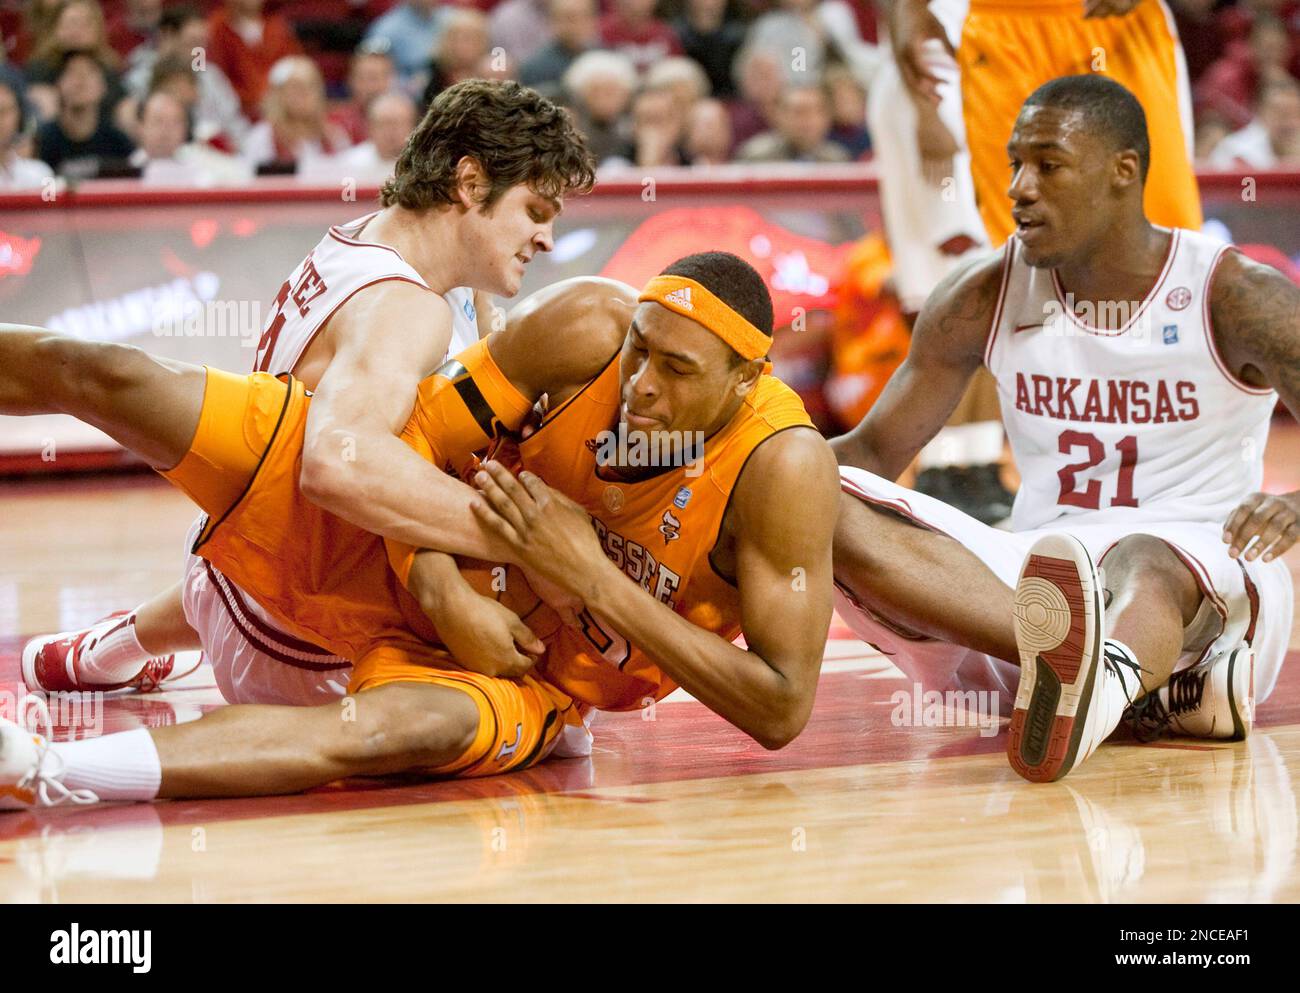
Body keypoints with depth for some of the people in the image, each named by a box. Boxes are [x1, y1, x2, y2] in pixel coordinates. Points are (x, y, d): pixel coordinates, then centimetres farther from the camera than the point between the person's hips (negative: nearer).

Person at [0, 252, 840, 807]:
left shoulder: (784, 468, -24)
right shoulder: (587, 324, -18)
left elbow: (784, 711, -25)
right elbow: (422, 438, -4)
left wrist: (593, 579, -29)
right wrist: (435, 582, -24)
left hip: (524, 678, -3)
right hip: (410, 568, 3)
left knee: (413, 726, -41)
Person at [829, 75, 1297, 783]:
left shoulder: (1237, 298, -5)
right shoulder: (984, 299, 5)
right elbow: (874, 450, 13)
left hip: (1204, 577, -4)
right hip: (1036, 579, 4)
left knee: (1146, 563, -41)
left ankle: (1098, 683, -80)